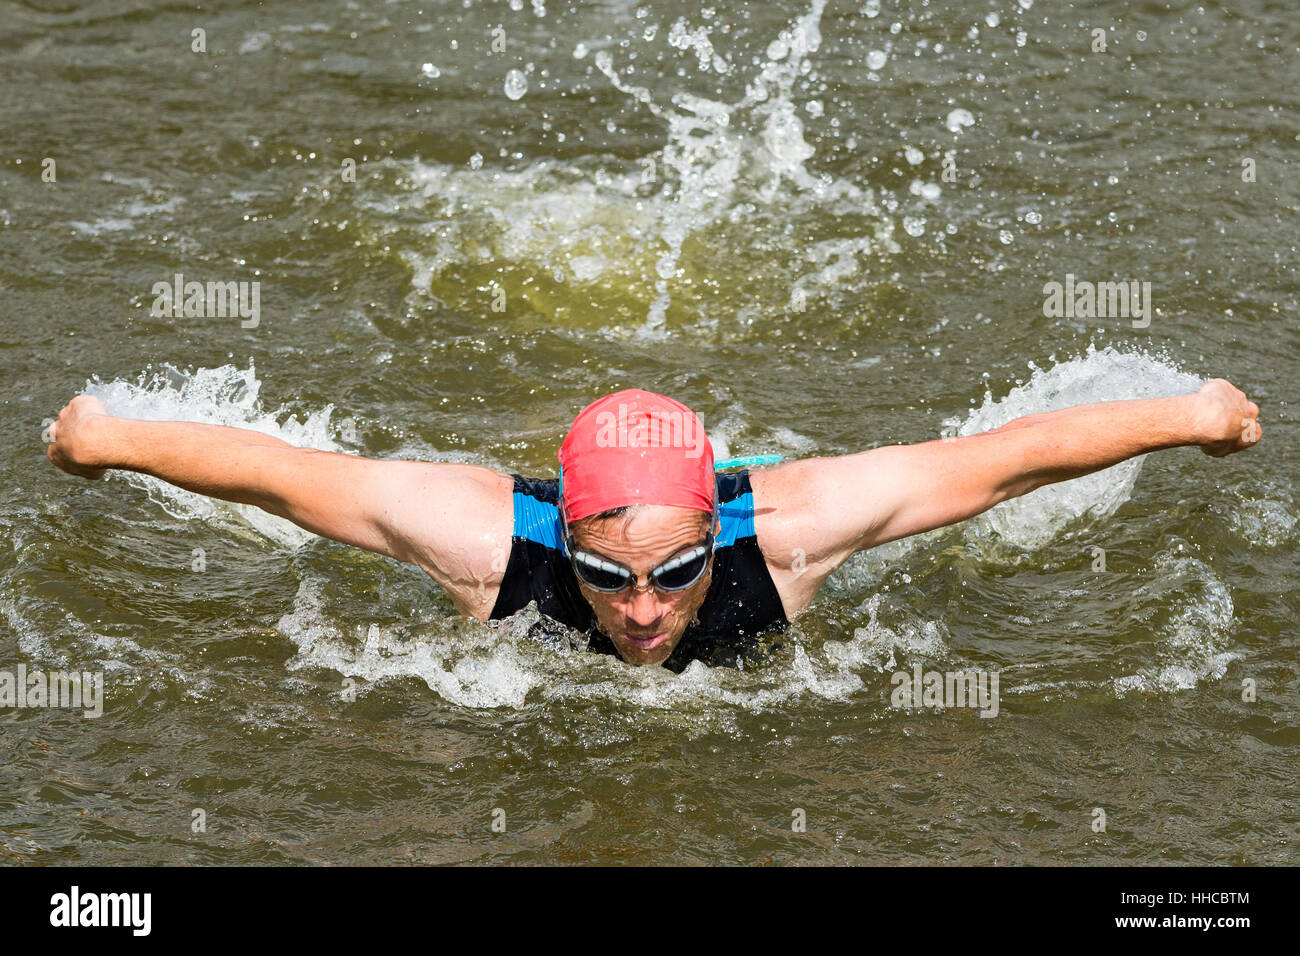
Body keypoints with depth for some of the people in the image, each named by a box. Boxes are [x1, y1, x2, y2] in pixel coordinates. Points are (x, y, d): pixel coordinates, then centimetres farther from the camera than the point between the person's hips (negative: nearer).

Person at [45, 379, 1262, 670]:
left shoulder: (787, 526, -41)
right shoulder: (484, 534, -42)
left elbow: (1005, 453, -30)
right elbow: (268, 467, -29)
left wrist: (1193, 415, -20)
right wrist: (106, 437, -18)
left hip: (751, 713, 1)